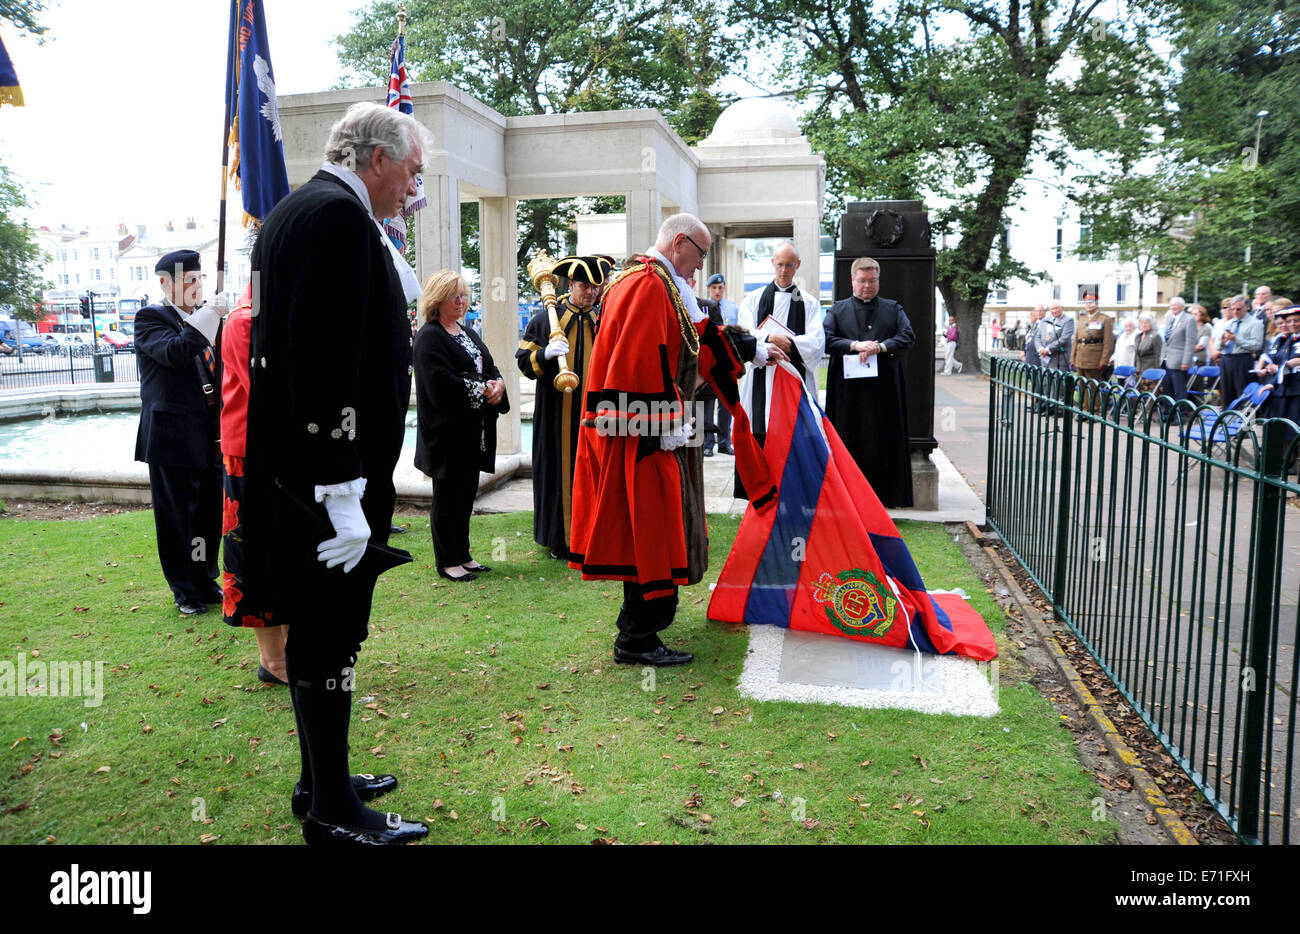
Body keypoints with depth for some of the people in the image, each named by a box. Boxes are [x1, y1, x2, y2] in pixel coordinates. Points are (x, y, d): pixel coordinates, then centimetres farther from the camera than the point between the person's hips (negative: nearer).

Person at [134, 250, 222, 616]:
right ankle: (184, 590, 18)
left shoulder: (201, 318, 15)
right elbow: (174, 352, -25)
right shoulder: (151, 317, -5)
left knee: (211, 513, 13)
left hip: (210, 437, 6)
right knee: (176, 517, 5)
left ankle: (206, 581, 28)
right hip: (173, 437, -6)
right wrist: (210, 314, -24)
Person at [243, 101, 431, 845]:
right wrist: (341, 489, -24)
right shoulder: (339, 214, -15)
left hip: (292, 468, 11)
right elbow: (325, 360, -24)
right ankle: (333, 813, 15)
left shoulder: (293, 211, 18)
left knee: (318, 633, 18)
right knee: (331, 637, 0)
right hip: (326, 469, -11)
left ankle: (323, 779, 34)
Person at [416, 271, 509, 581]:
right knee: (447, 495, 1)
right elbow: (441, 382, -21)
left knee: (466, 493, 13)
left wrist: (497, 385, -7)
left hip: (473, 430, 8)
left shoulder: (468, 333, 17)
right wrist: (482, 389, -16)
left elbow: (489, 367, 15)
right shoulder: (429, 337, -10)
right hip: (448, 430, -8)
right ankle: (446, 562, 10)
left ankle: (462, 554, 23)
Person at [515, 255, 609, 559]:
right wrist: (546, 353, -19)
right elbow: (524, 360, -1)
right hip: (557, 415, -2)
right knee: (560, 472, 2)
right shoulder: (546, 319, 1)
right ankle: (560, 538, 14)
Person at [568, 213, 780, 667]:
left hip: (648, 428, 11)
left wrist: (755, 350, 34)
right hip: (645, 432, -11)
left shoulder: (661, 285, 20)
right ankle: (637, 640, 1)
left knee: (650, 528, 18)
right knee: (649, 526, -6)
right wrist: (668, 423, -22)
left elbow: (699, 337, 29)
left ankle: (643, 614, 32)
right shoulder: (648, 285, -15)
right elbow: (642, 361, -23)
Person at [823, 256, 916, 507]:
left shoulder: (893, 309, 13)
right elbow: (826, 339, -2)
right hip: (848, 386, -1)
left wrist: (879, 347, -13)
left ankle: (885, 493, 8)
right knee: (849, 439, 0)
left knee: (884, 440, 1)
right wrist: (855, 345, -15)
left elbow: (908, 336, 0)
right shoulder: (838, 310, 10)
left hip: (884, 386, 1)